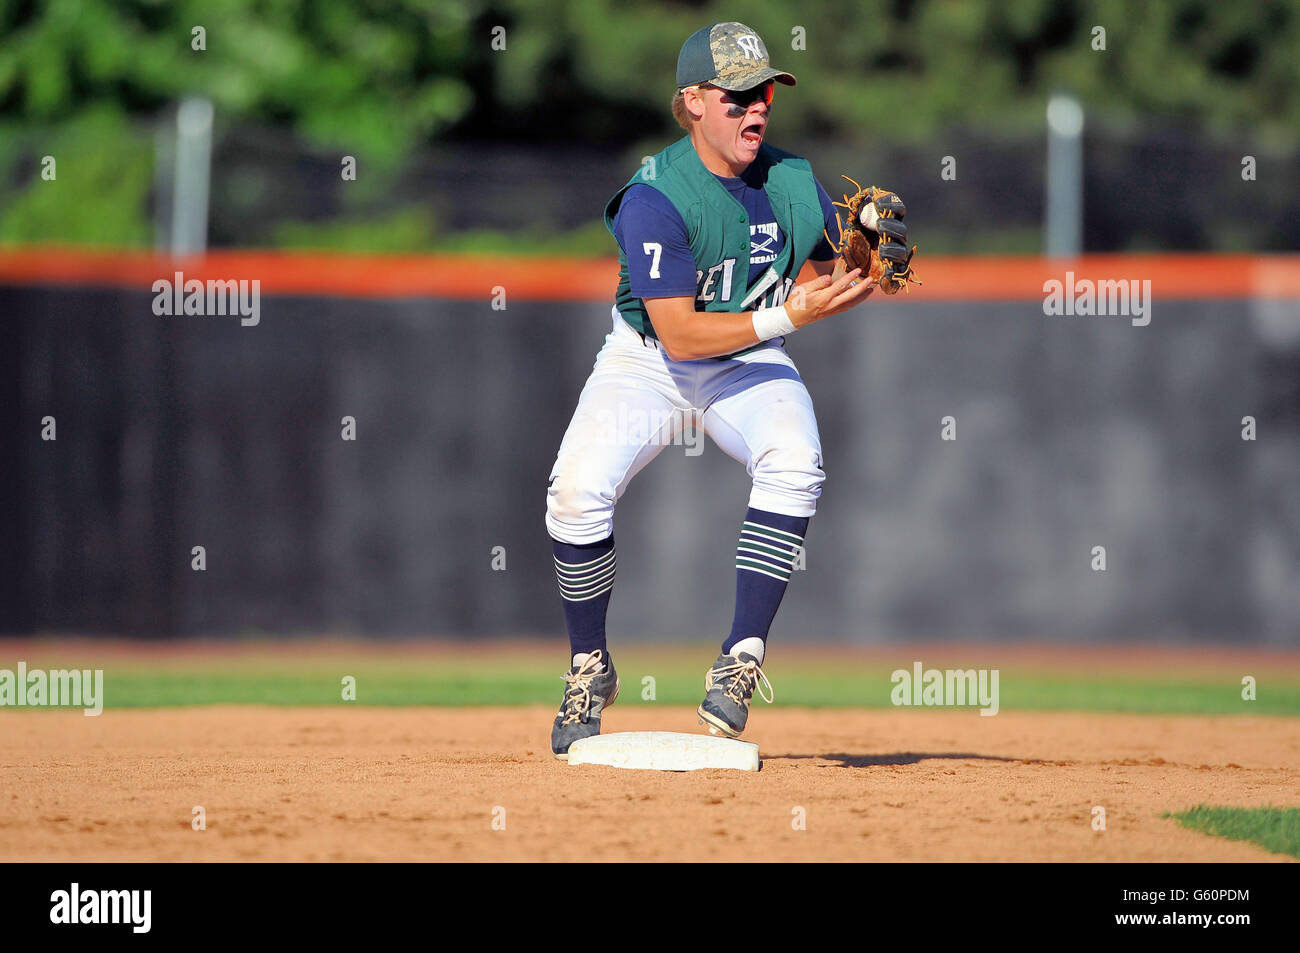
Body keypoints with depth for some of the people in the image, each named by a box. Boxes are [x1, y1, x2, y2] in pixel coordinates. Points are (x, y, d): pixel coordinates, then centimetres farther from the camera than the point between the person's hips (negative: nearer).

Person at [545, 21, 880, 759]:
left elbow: (830, 275, 5)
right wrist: (789, 315, -34)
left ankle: (743, 660, -22)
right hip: (648, 362, -2)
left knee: (795, 463, -30)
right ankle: (590, 670, 0)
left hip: (750, 364, 2)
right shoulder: (655, 199, -23)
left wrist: (860, 276, -20)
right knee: (578, 490, -24)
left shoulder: (793, 185, -9)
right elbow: (679, 335, -26)